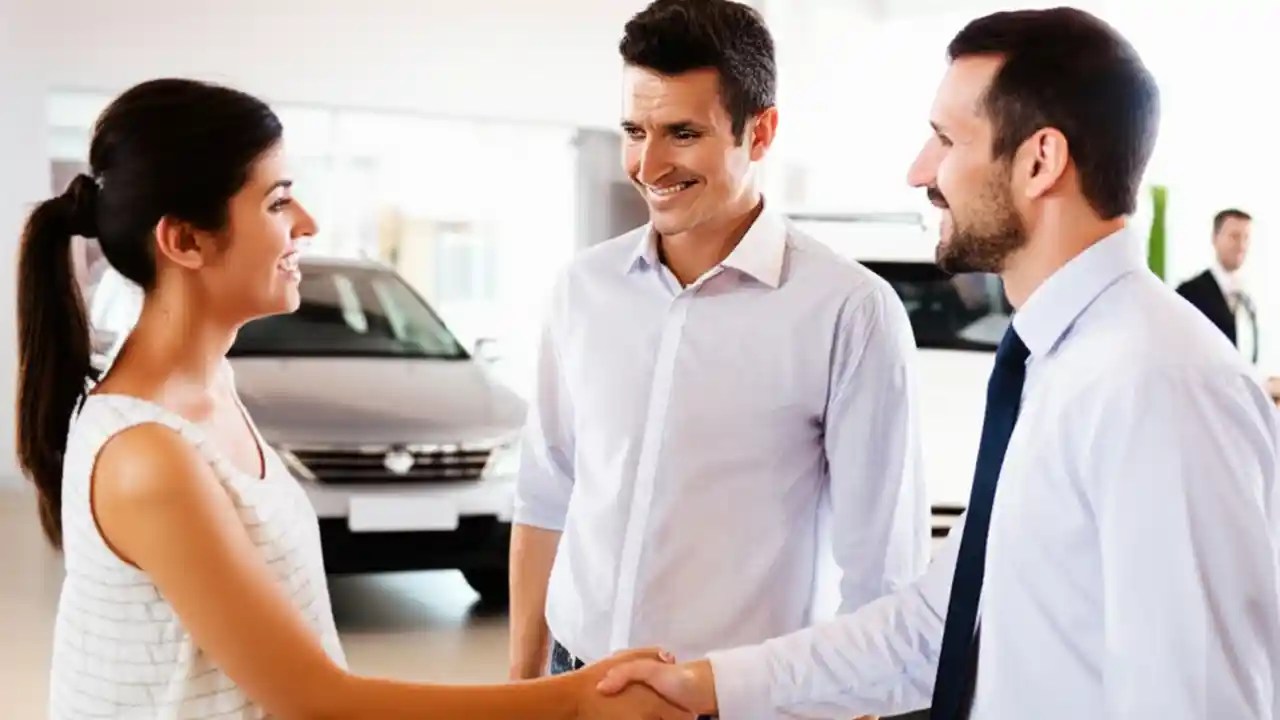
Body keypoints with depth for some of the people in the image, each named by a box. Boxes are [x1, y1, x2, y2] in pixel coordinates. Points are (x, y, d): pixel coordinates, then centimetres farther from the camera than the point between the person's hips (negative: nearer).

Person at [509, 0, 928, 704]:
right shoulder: (584, 287, 1)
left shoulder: (848, 311, -15)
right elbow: (545, 503, 8)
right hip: (575, 682, 4)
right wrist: (521, 681, 9)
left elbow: (879, 572, -10)